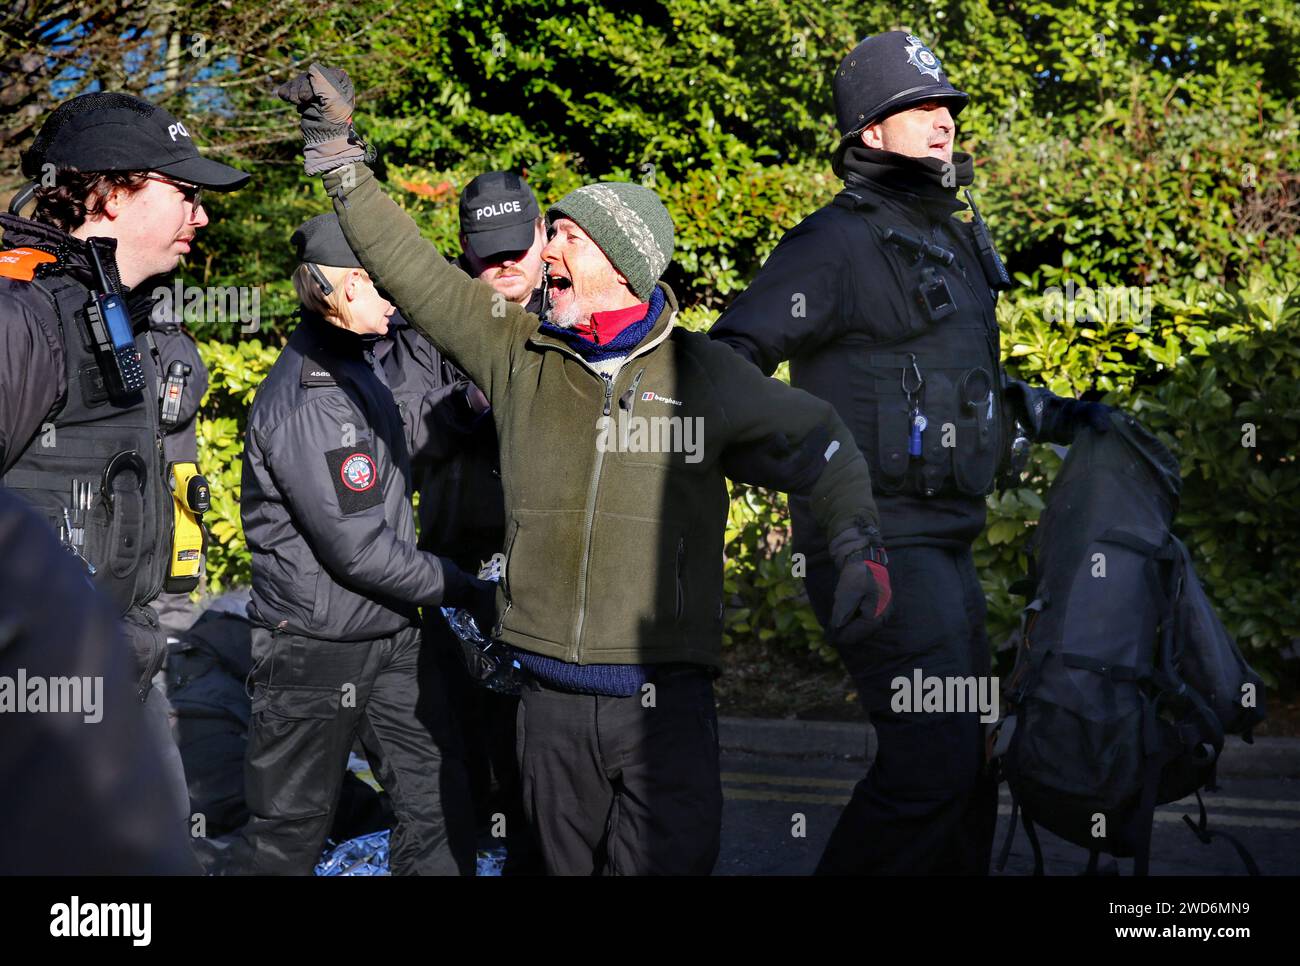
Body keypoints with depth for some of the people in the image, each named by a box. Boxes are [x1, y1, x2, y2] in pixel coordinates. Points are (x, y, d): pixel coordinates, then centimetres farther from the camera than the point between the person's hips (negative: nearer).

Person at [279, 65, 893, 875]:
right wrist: (339, 149, 7)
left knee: (669, 862, -7)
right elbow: (406, 262, 9)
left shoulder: (704, 375, 2)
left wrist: (861, 548, -2)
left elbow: (819, 445, 11)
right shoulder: (515, 350, 6)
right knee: (566, 863, 13)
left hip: (665, 696, -3)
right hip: (551, 695, 3)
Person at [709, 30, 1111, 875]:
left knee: (963, 765, 14)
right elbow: (728, 362, -14)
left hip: (944, 544, 9)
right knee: (932, 759, -14)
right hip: (879, 541, -9)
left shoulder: (957, 244, 18)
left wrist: (1055, 417, 25)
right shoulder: (841, 243, -10)